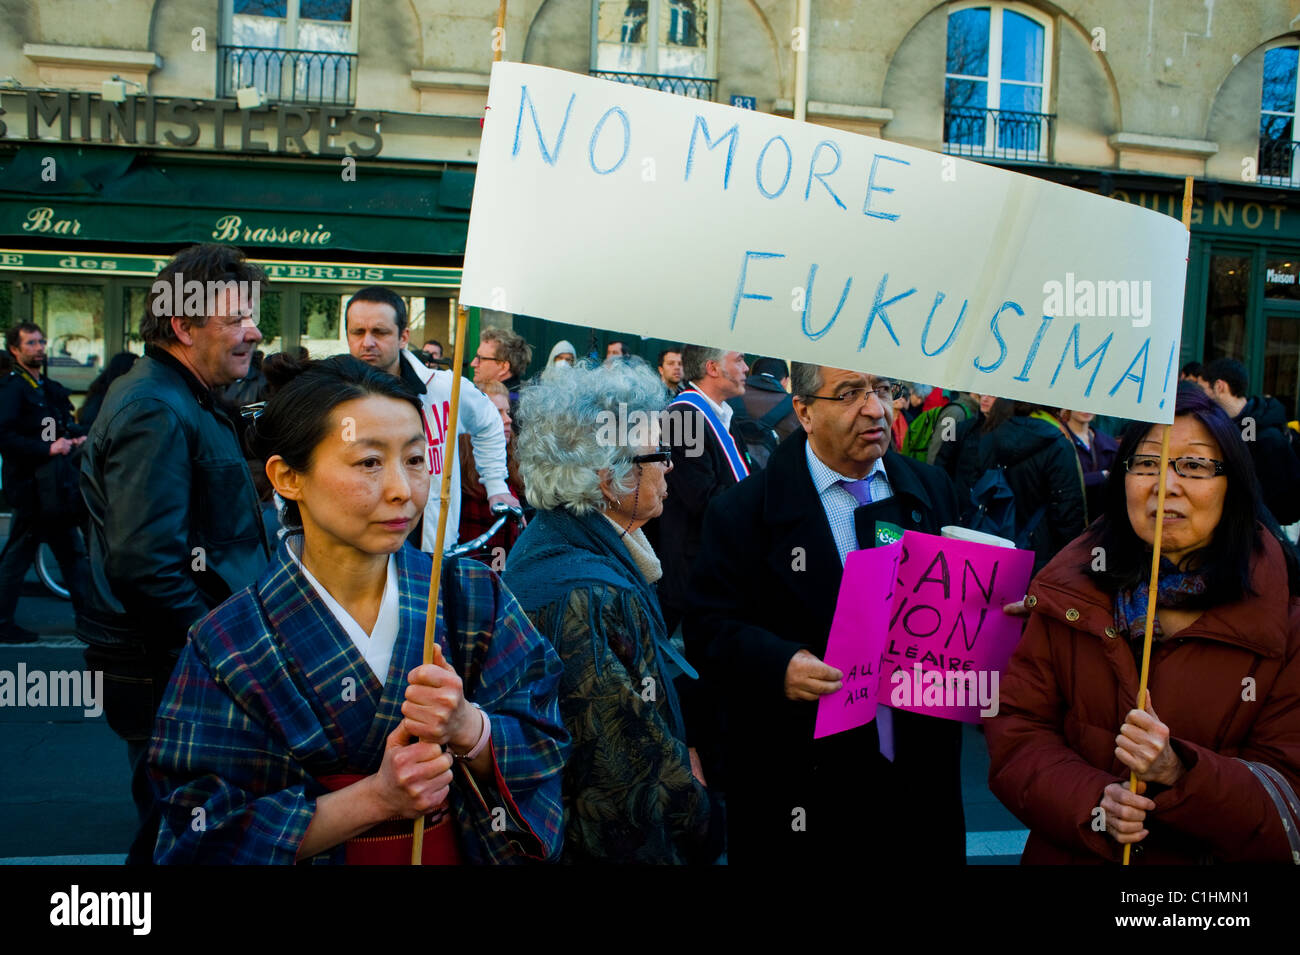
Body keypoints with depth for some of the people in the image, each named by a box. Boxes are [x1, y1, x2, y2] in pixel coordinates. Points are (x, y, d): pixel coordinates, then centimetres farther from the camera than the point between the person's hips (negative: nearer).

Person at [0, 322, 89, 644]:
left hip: (57, 488, 9)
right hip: (31, 487, -9)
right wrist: (47, 448, -23)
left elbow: (68, 425, 25)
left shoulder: (49, 388, 17)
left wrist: (78, 438, 3)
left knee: (73, 553, 13)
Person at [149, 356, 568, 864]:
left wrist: (468, 727, -33)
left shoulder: (475, 598, -14)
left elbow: (542, 751, -14)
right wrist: (376, 798, -28)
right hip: (325, 853, -2)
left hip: (464, 851, 2)